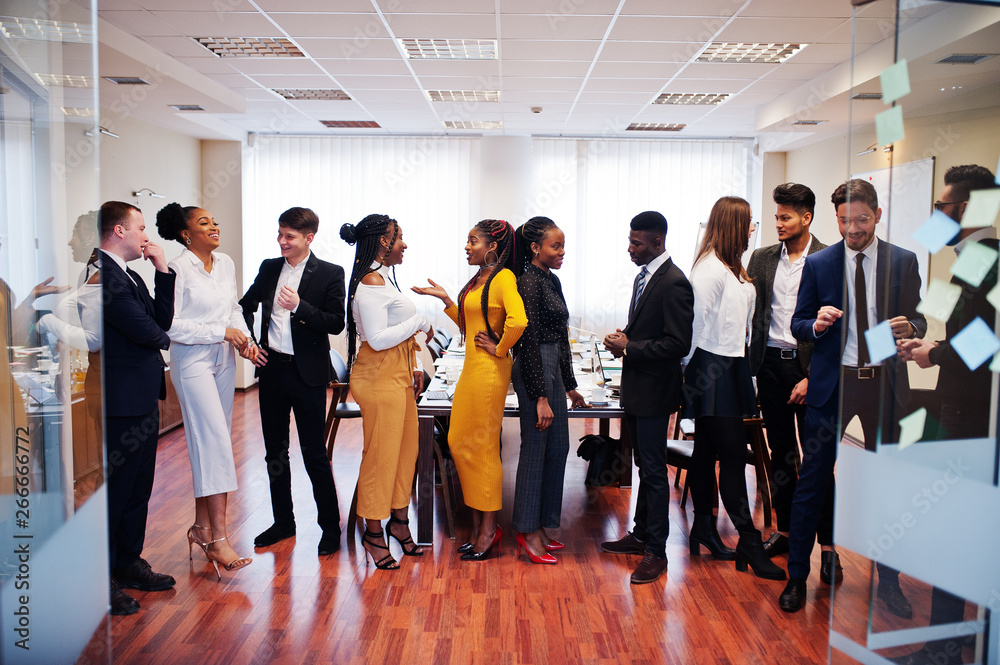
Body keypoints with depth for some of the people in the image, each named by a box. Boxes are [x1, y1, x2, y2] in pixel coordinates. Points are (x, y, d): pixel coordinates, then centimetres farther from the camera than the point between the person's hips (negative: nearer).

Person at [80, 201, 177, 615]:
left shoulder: (128, 275, 15)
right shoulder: (102, 274, -17)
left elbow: (162, 321, 10)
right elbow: (144, 330, -22)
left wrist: (162, 270, 3)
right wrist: (161, 339, 1)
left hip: (142, 398, 10)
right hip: (122, 399, -10)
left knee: (138, 487, 18)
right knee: (114, 490, 0)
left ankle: (128, 562, 32)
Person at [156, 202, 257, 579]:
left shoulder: (226, 264, 8)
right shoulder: (178, 269, -12)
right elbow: (171, 325, -15)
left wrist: (244, 338, 1)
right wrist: (222, 332, -17)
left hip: (224, 359, 7)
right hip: (193, 361, -7)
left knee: (213, 443, 10)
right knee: (213, 442, -11)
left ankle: (202, 526, 22)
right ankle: (218, 540, -7)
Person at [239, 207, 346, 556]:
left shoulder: (330, 274, -6)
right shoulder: (269, 268, 8)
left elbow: (336, 323, -13)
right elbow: (246, 305, 21)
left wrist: (300, 306, -25)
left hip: (307, 373, -5)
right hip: (272, 369, 5)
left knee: (314, 453, 0)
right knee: (275, 450, 14)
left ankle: (330, 526, 14)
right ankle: (283, 521, 28)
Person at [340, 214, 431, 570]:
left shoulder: (384, 277, 15)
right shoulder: (370, 281, -17)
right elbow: (377, 339, -23)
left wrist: (413, 368, 17)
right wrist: (419, 322, -13)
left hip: (399, 374, 10)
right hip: (379, 377, -10)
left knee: (407, 447, 14)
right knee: (381, 452, -1)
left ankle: (399, 520, 28)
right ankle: (374, 532, 13)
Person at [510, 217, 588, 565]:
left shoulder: (552, 280, 13)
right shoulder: (529, 283, -14)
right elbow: (529, 342, -19)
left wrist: (569, 386, 20)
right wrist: (541, 397, -21)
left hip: (553, 368, 10)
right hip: (535, 371, -10)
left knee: (558, 448, 13)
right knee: (536, 449, 0)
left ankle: (539, 526, 25)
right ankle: (527, 532, 13)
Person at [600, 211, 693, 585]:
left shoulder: (674, 283, -18)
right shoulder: (644, 276, 12)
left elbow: (678, 343, -22)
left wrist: (629, 348, -19)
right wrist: (624, 338, 2)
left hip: (655, 390, -9)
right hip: (636, 386, 10)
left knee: (654, 470, -1)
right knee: (644, 466, 19)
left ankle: (656, 551, 10)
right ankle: (641, 535, 32)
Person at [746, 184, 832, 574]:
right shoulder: (762, 258, 8)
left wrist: (813, 377, -12)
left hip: (809, 366, -4)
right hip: (771, 363, 4)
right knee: (780, 454, 13)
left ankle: (827, 545, 10)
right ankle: (785, 530, 25)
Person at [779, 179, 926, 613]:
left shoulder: (903, 262, 4)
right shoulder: (818, 263, 2)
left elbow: (918, 319, 7)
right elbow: (798, 324, 4)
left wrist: (910, 326, -16)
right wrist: (817, 324, -18)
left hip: (885, 383, 1)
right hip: (832, 383, -1)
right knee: (812, 482, 2)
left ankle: (889, 580, 29)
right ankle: (797, 576, 16)